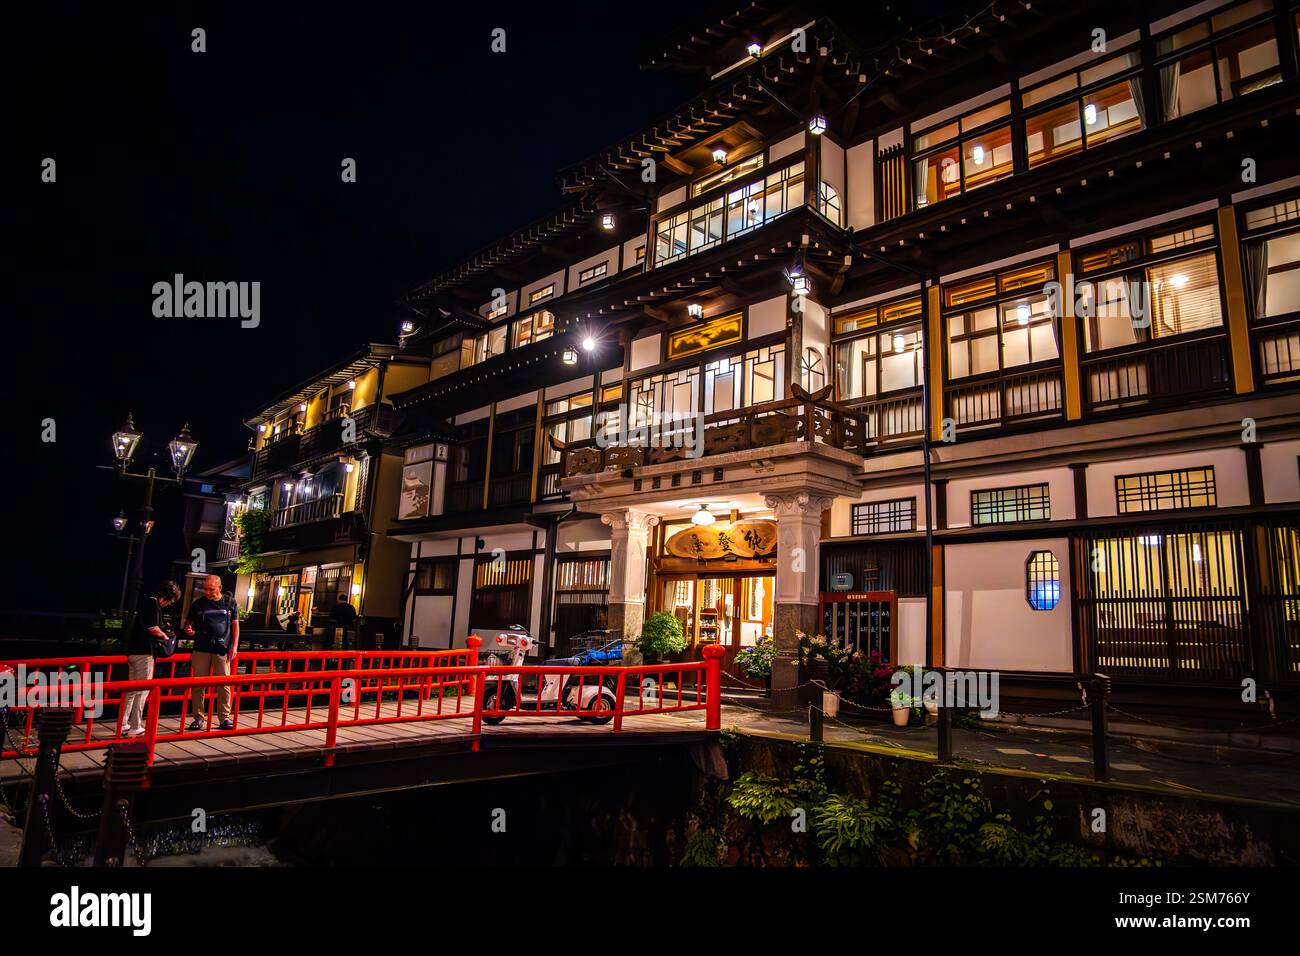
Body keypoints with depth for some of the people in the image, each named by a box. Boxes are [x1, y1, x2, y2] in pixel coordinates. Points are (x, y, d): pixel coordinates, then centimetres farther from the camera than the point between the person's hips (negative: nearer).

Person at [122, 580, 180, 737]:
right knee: (143, 690, -4)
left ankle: (123, 724, 21)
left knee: (132, 689, 16)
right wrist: (165, 636, -1)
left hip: (132, 650, 10)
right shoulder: (154, 603, -11)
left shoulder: (145, 602, 18)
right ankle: (135, 727, -3)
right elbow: (153, 628, -18)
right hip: (144, 652, -10)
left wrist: (162, 632, 13)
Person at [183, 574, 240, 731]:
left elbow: (235, 625, 9)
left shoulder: (230, 602, 6)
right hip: (201, 649, 1)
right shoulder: (198, 603, 7)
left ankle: (224, 718, 6)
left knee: (224, 685, -1)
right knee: (198, 685, 4)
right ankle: (198, 718, 14)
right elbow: (188, 622, 16)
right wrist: (188, 630, -8)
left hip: (222, 650, -1)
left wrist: (234, 646, 1)